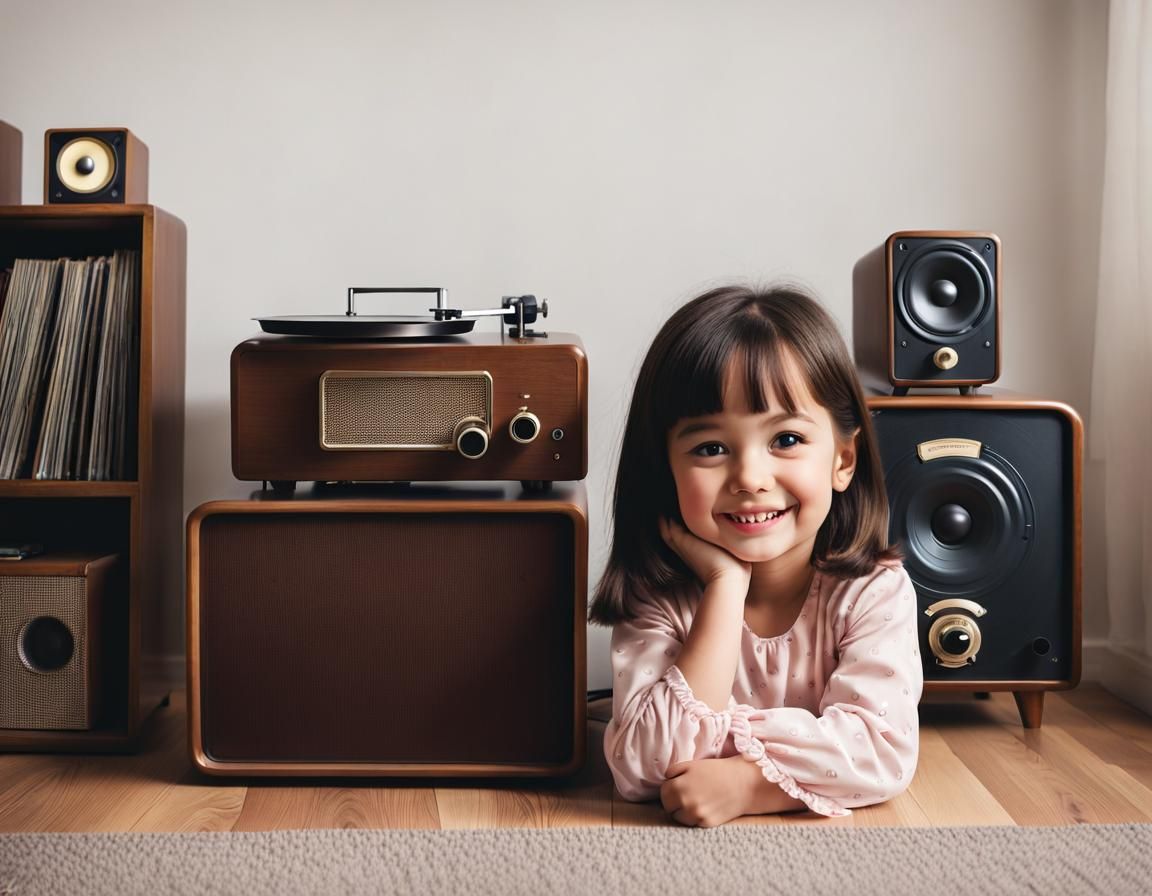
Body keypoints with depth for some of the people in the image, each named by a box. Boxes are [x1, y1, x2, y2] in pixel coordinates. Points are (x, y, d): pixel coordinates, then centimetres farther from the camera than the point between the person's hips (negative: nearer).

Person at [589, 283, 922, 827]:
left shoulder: (874, 593, -17)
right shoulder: (656, 601, -17)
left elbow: (883, 753, -24)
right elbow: (646, 771, -29)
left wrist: (745, 783, -36)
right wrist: (726, 583, -31)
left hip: (835, 838, 1)